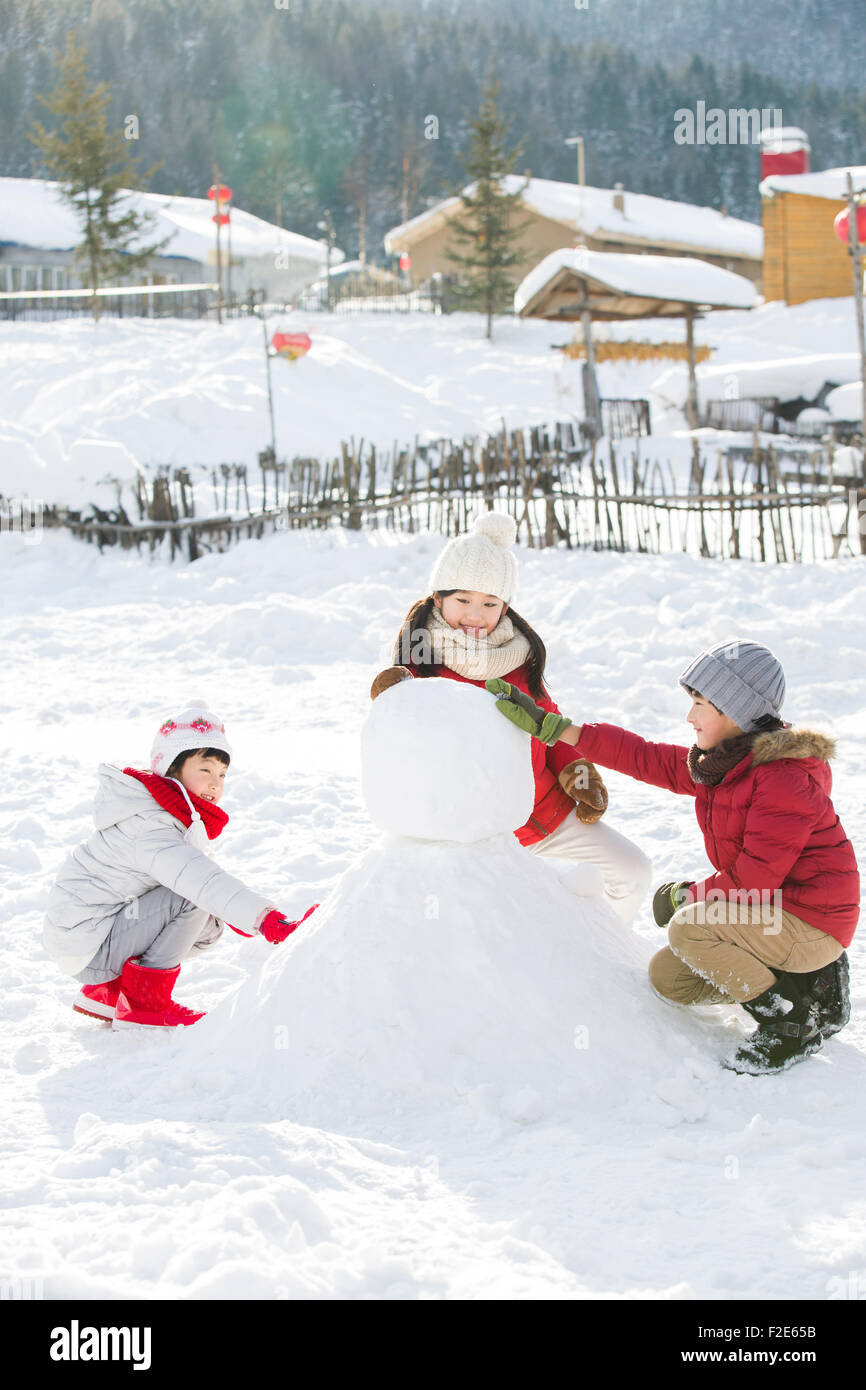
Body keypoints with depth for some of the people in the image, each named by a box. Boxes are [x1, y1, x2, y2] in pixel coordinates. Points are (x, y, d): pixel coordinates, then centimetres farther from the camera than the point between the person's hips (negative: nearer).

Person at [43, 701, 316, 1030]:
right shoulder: (150, 829, -25)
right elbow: (199, 880, -39)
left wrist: (227, 917, -6)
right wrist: (263, 918, -49)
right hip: (84, 948, -10)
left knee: (208, 927, 9)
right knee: (193, 900, -20)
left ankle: (108, 989, 13)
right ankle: (144, 1003, -10)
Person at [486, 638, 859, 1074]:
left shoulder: (785, 776, -23)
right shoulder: (717, 762, 5)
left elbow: (756, 877, -26)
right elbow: (644, 758, 6)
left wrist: (686, 895, -11)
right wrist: (546, 725, 2)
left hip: (811, 921, -10)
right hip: (770, 908, 10)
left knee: (688, 927, -26)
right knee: (667, 977, 7)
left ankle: (797, 1016, -12)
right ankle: (802, 975, 10)